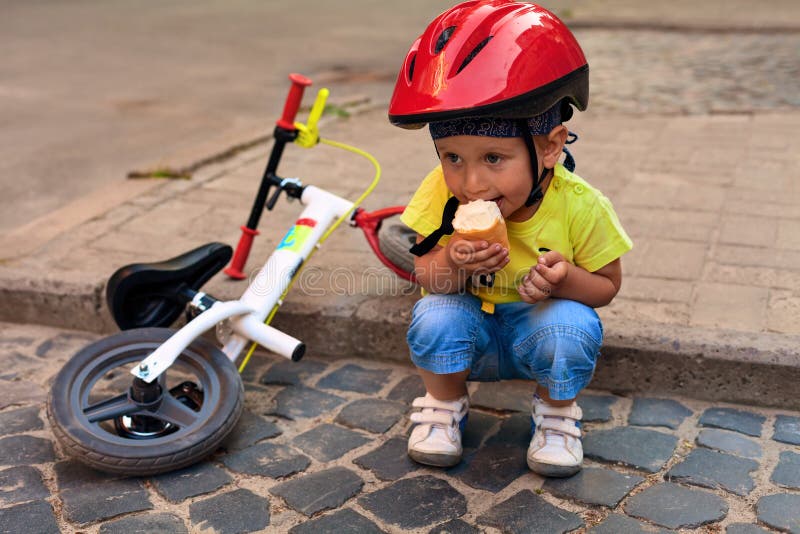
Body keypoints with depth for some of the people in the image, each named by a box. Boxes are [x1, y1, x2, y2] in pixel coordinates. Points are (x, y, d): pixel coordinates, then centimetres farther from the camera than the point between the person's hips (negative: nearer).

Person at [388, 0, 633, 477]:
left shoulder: (579, 207, -23)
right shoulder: (443, 193, -21)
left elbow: (607, 286, -8)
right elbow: (426, 274, -13)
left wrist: (565, 277, -32)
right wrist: (452, 265, -37)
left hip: (538, 331, 0)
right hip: (473, 335, 1)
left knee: (574, 325, -31)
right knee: (434, 317, -30)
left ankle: (556, 411, 2)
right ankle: (445, 403, 3)